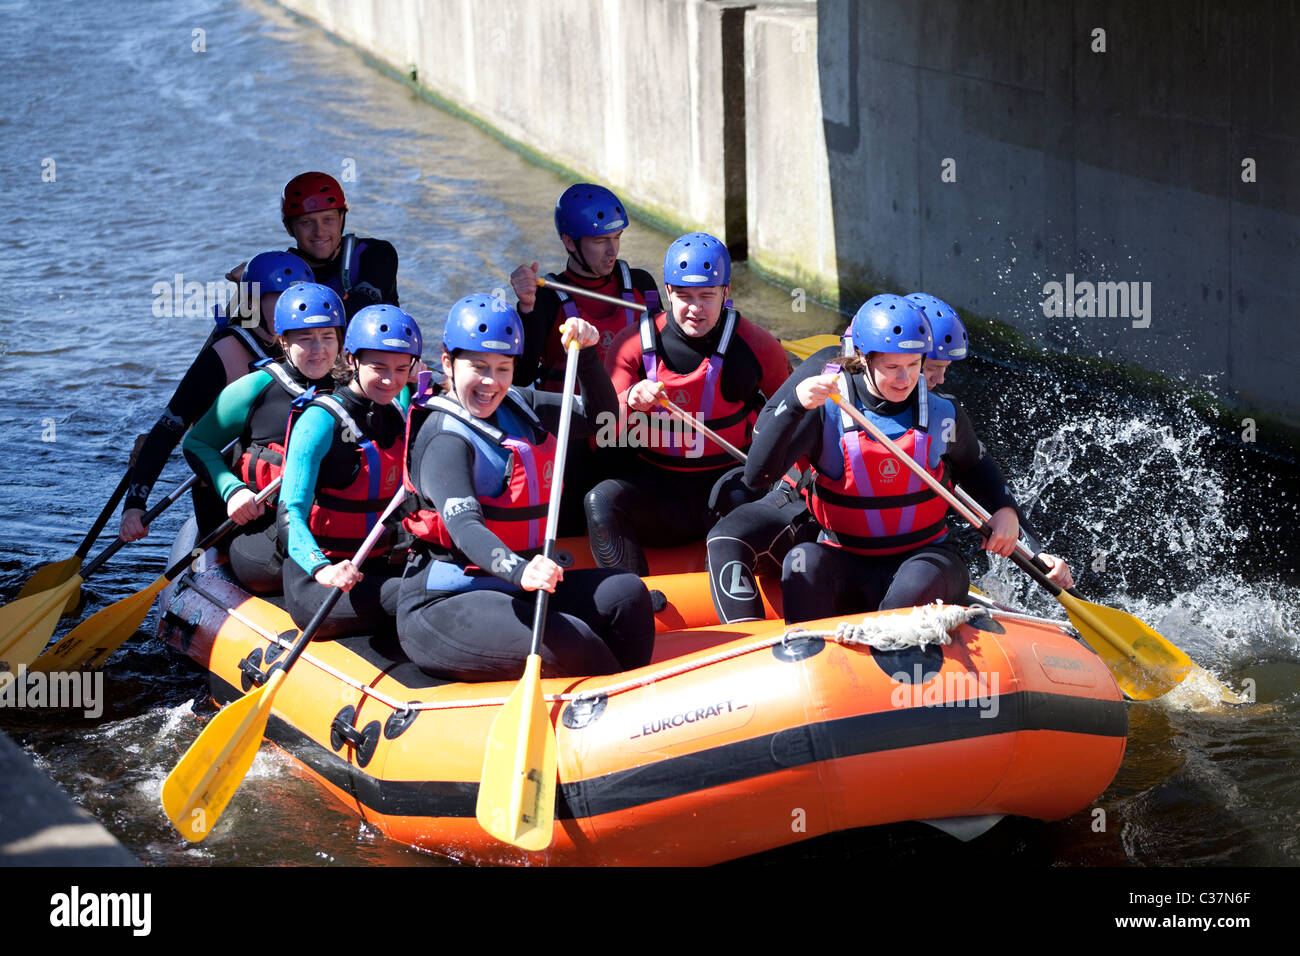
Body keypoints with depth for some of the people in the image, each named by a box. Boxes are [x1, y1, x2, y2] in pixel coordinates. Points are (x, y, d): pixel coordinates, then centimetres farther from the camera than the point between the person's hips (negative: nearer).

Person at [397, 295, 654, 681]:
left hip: (517, 587, 9)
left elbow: (597, 417, 24)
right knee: (570, 647, -28)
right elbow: (463, 523, -29)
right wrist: (519, 571, -47)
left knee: (625, 594, -8)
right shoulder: (445, 437, -14)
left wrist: (587, 356, 4)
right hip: (444, 605, -9)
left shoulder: (519, 407, 13)